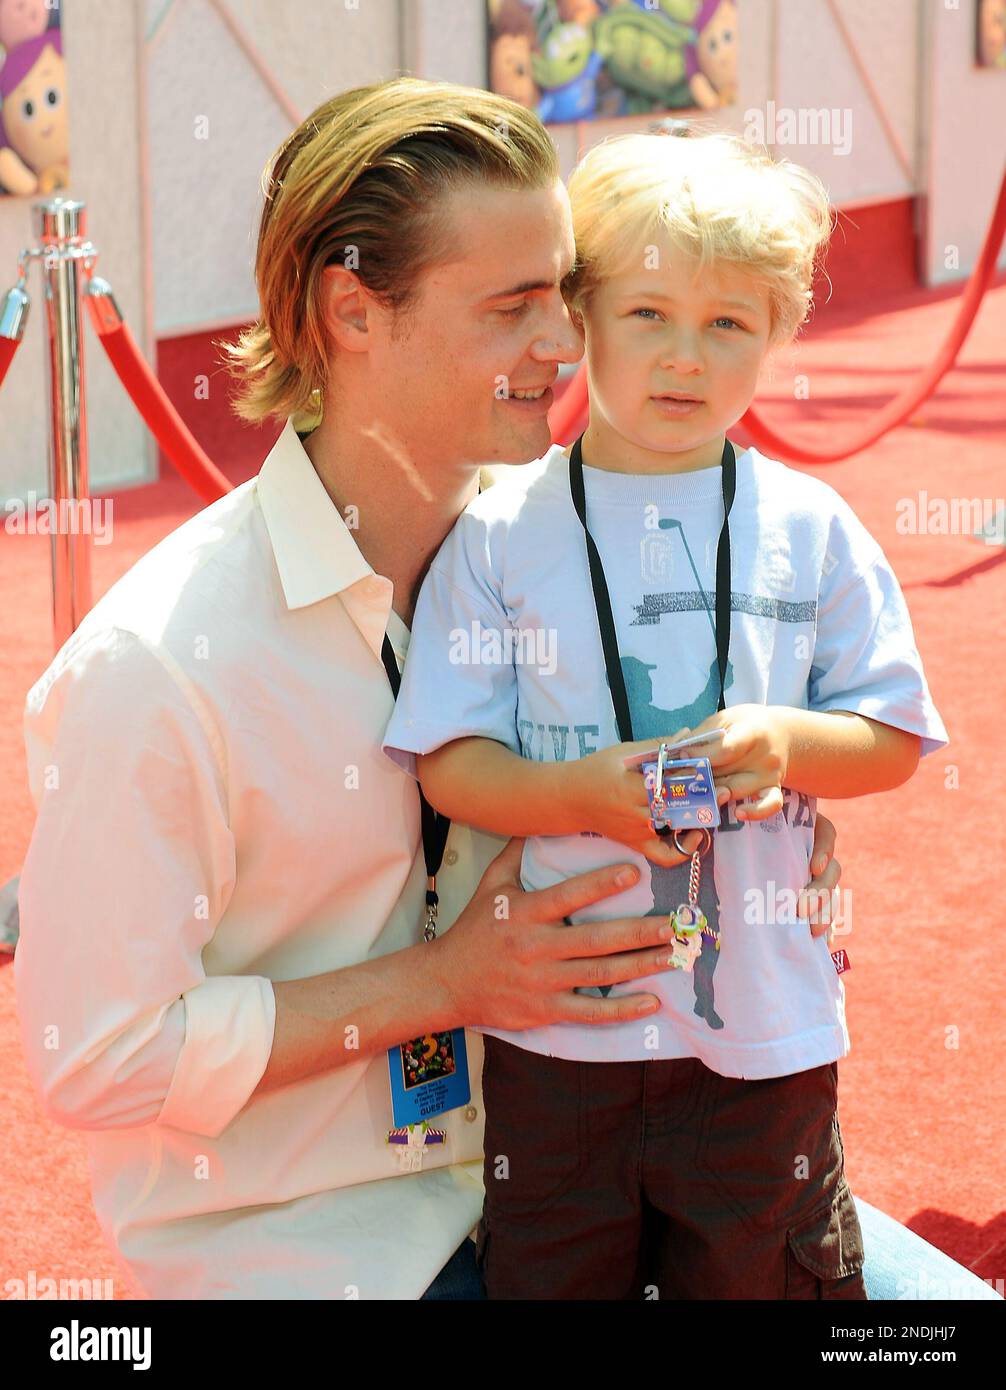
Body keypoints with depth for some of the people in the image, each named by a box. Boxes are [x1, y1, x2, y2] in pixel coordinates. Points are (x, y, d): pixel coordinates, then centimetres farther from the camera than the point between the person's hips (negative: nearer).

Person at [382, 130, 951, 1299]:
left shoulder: (811, 529, 0)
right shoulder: (498, 531, -4)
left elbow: (896, 739, 4)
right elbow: (449, 763, -5)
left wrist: (787, 741, -15)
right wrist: (583, 792, -22)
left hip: (762, 1027, 1)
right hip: (557, 1020, 0)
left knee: (761, 1272, 14)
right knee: (549, 1279, 15)